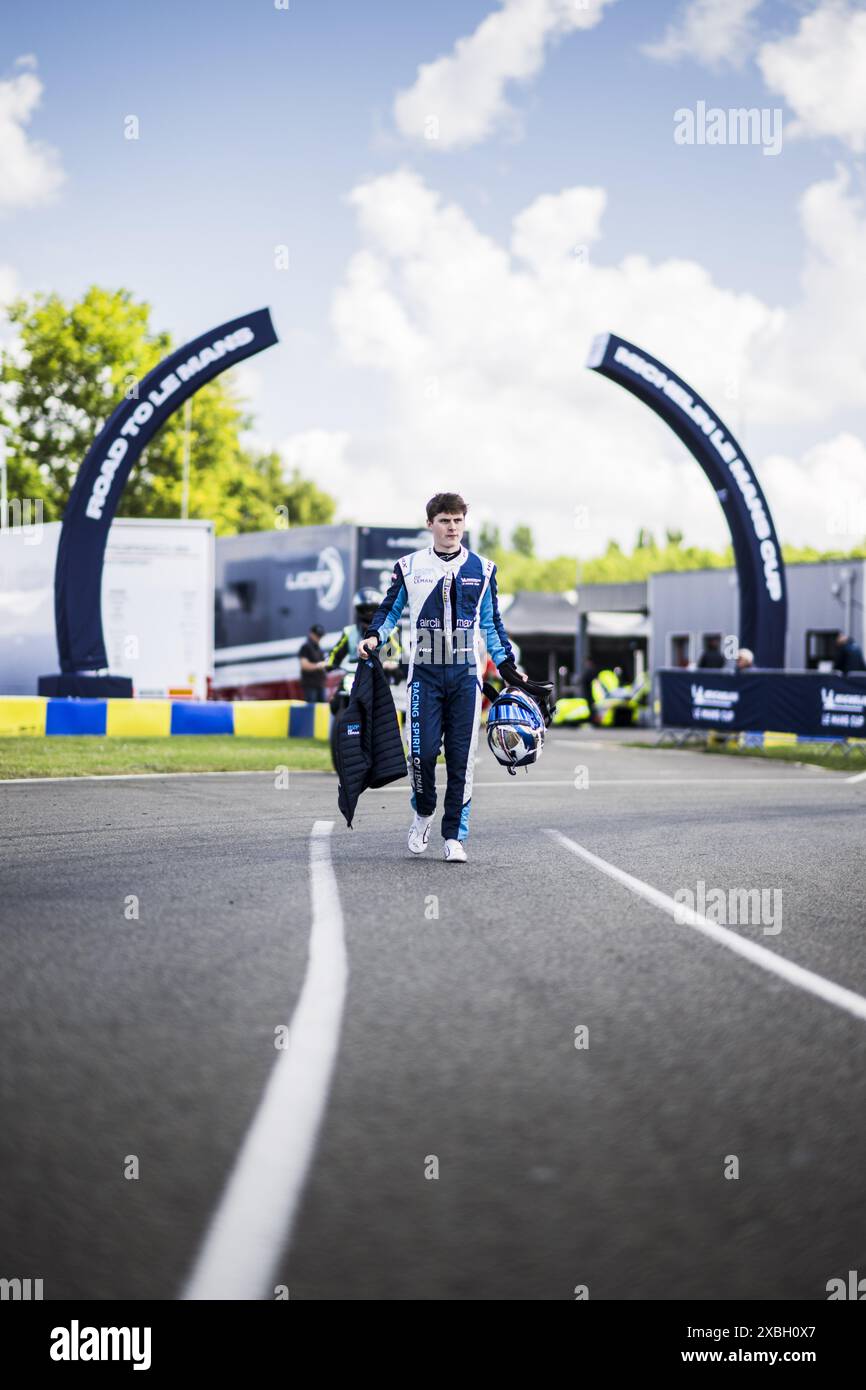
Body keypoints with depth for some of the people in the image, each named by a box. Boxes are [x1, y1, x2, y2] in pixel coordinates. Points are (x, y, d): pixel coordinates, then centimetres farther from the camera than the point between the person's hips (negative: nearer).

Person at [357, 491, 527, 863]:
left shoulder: (482, 569, 11)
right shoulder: (409, 566, 7)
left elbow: (491, 623, 18)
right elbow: (390, 610, 14)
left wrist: (507, 665, 14)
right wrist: (374, 637, -6)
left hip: (466, 674, 1)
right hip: (425, 672, -1)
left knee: (461, 758, -3)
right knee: (422, 750, -10)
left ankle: (454, 836, 5)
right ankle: (423, 812, 18)